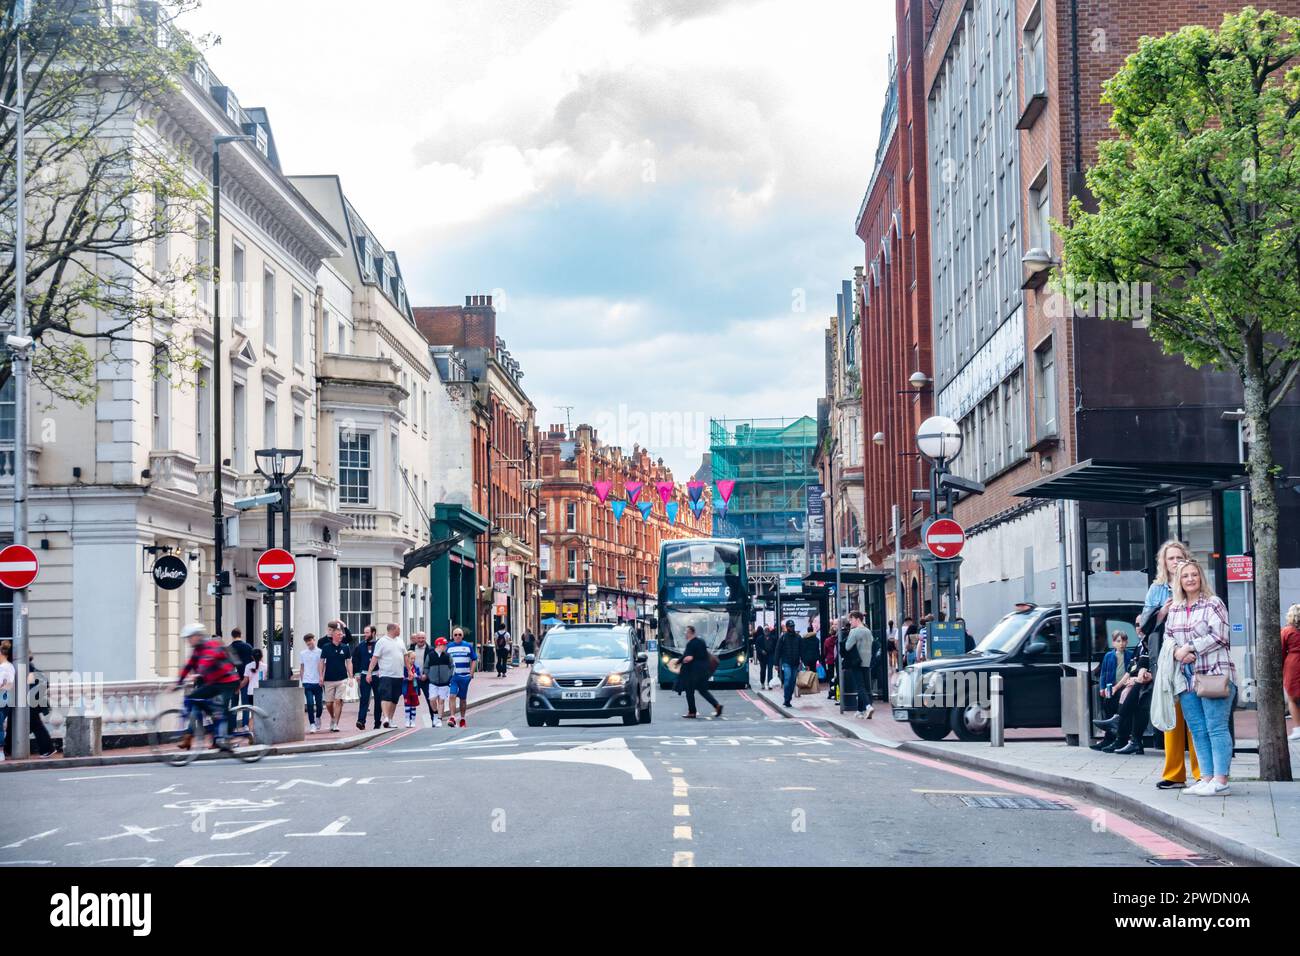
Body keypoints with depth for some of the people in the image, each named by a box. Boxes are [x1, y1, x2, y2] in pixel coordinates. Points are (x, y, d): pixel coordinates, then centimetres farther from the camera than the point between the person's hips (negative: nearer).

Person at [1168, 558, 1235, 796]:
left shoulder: (1213, 604, -4)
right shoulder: (1174, 609, 15)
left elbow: (1219, 636, -11)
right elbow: (1167, 635, 17)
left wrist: (1188, 648, -11)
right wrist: (1176, 652, -5)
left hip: (1214, 675, -7)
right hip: (1187, 677, 7)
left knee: (1216, 728, -8)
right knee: (1197, 730, 7)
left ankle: (1220, 781, -8)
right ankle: (1207, 778, 12)